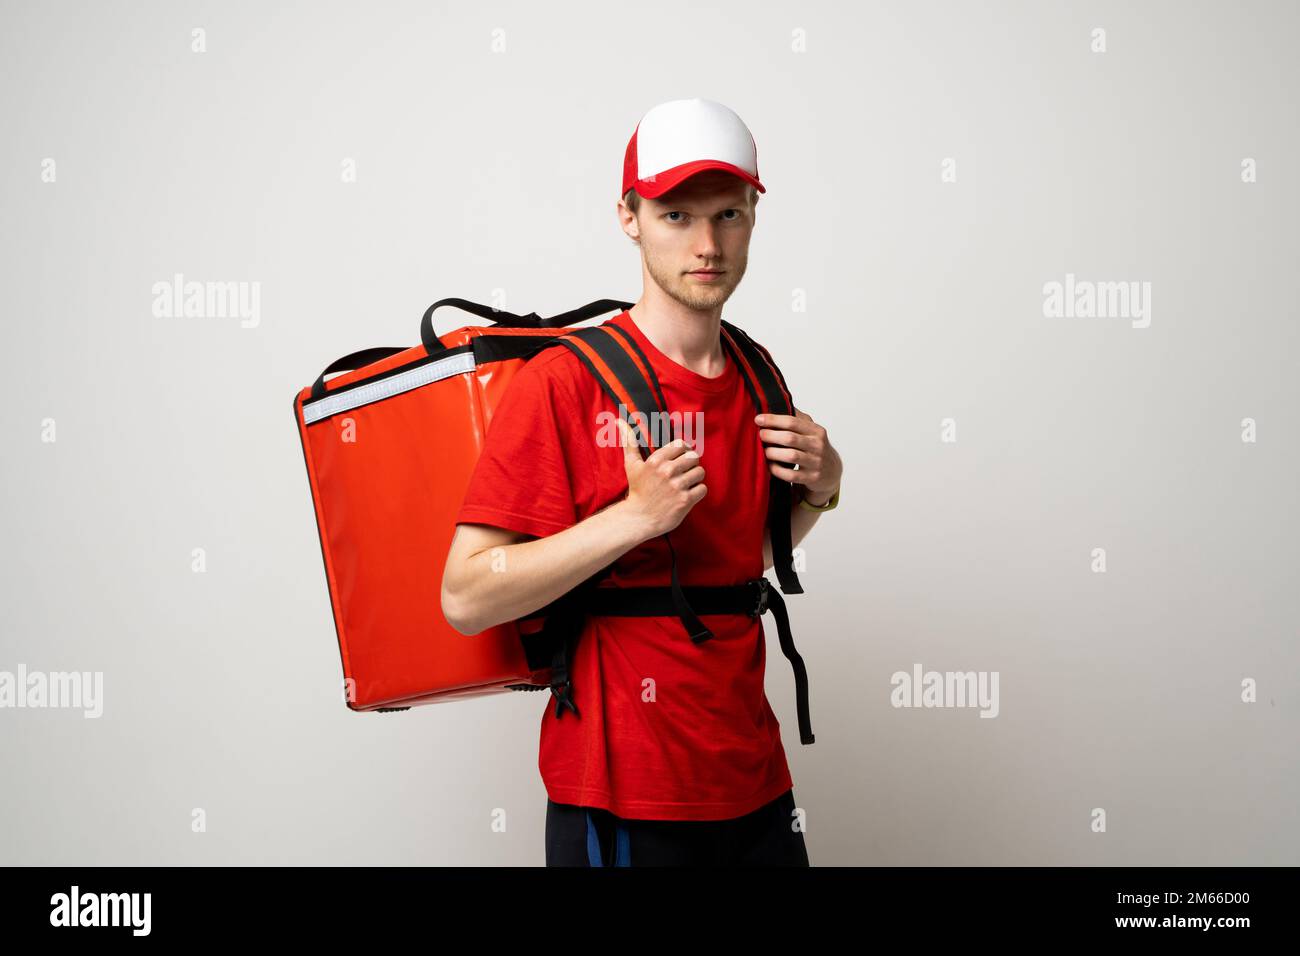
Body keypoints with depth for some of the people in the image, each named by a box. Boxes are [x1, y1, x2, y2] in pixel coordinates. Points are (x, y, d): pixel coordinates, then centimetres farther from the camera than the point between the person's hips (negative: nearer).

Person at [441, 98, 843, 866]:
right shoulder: (565, 379, -15)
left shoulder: (755, 378, 6)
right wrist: (636, 514, -25)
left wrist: (818, 491, 1)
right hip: (623, 799, -6)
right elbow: (467, 597, -19)